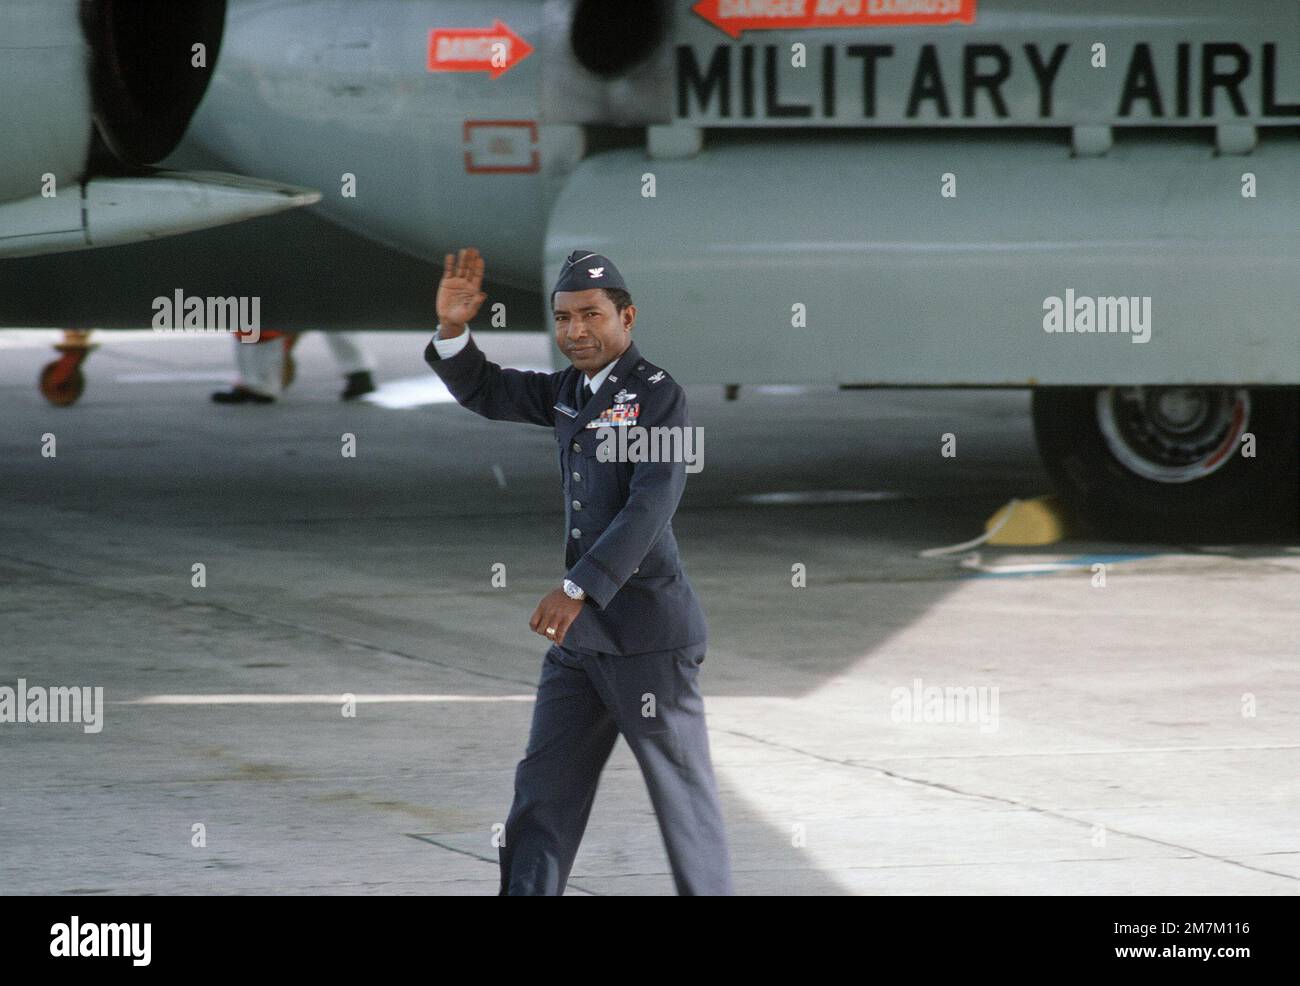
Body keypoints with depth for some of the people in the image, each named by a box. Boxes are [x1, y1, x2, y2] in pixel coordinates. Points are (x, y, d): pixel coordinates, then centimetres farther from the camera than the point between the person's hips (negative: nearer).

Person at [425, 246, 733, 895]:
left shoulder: (659, 396, -11)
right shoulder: (569, 391, 12)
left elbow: (651, 506, -20)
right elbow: (483, 392, 19)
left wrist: (578, 588, -26)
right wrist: (453, 329, -2)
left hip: (645, 635, -8)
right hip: (578, 635, 8)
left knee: (682, 795, -1)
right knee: (542, 793, 6)